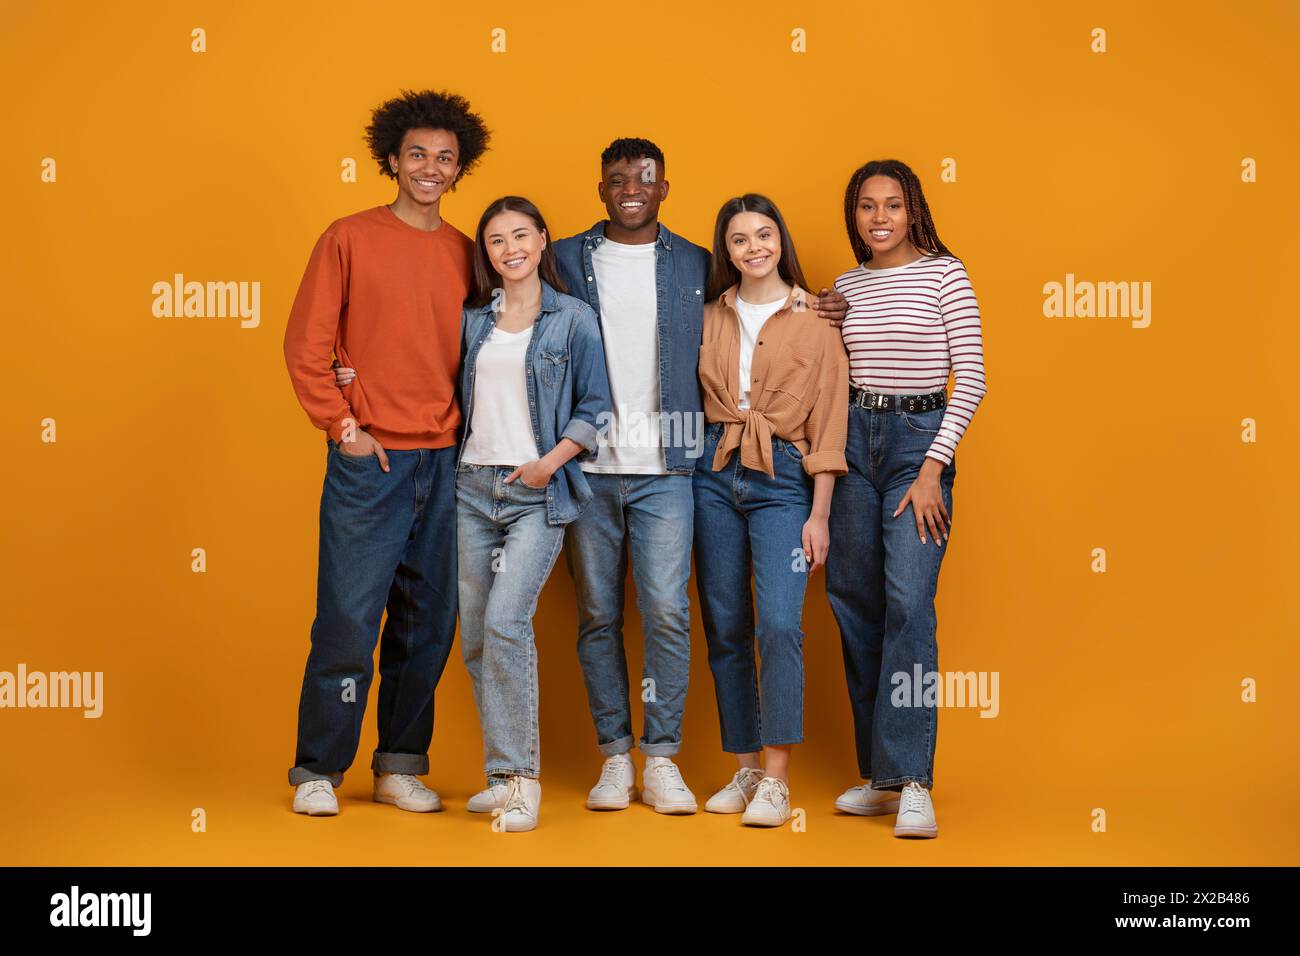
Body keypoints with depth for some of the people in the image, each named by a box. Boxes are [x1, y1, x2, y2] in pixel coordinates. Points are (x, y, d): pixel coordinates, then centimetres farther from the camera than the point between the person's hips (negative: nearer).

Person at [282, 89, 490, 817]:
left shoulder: (467, 254, 11)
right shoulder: (350, 239, 0)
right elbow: (306, 346, -2)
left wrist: (468, 431, 5)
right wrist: (343, 426, -7)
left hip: (445, 462, 4)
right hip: (370, 459, -4)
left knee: (427, 622, 8)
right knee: (348, 618, -4)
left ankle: (402, 765, 20)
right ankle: (319, 771, 9)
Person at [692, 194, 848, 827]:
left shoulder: (815, 318, 1)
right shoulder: (711, 317, 10)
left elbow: (829, 419, -1)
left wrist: (819, 514, -6)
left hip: (782, 478, -3)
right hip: (715, 474, 4)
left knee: (779, 624, -16)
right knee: (725, 629, 5)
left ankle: (775, 780, -9)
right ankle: (745, 769, 15)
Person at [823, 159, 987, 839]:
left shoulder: (943, 273, -2)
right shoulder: (845, 287, 12)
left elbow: (970, 378, -7)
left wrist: (933, 469, -12)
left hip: (920, 439, -5)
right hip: (851, 441, 5)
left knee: (908, 603, -15)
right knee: (855, 605, 4)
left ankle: (910, 782, -13)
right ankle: (877, 775, 14)